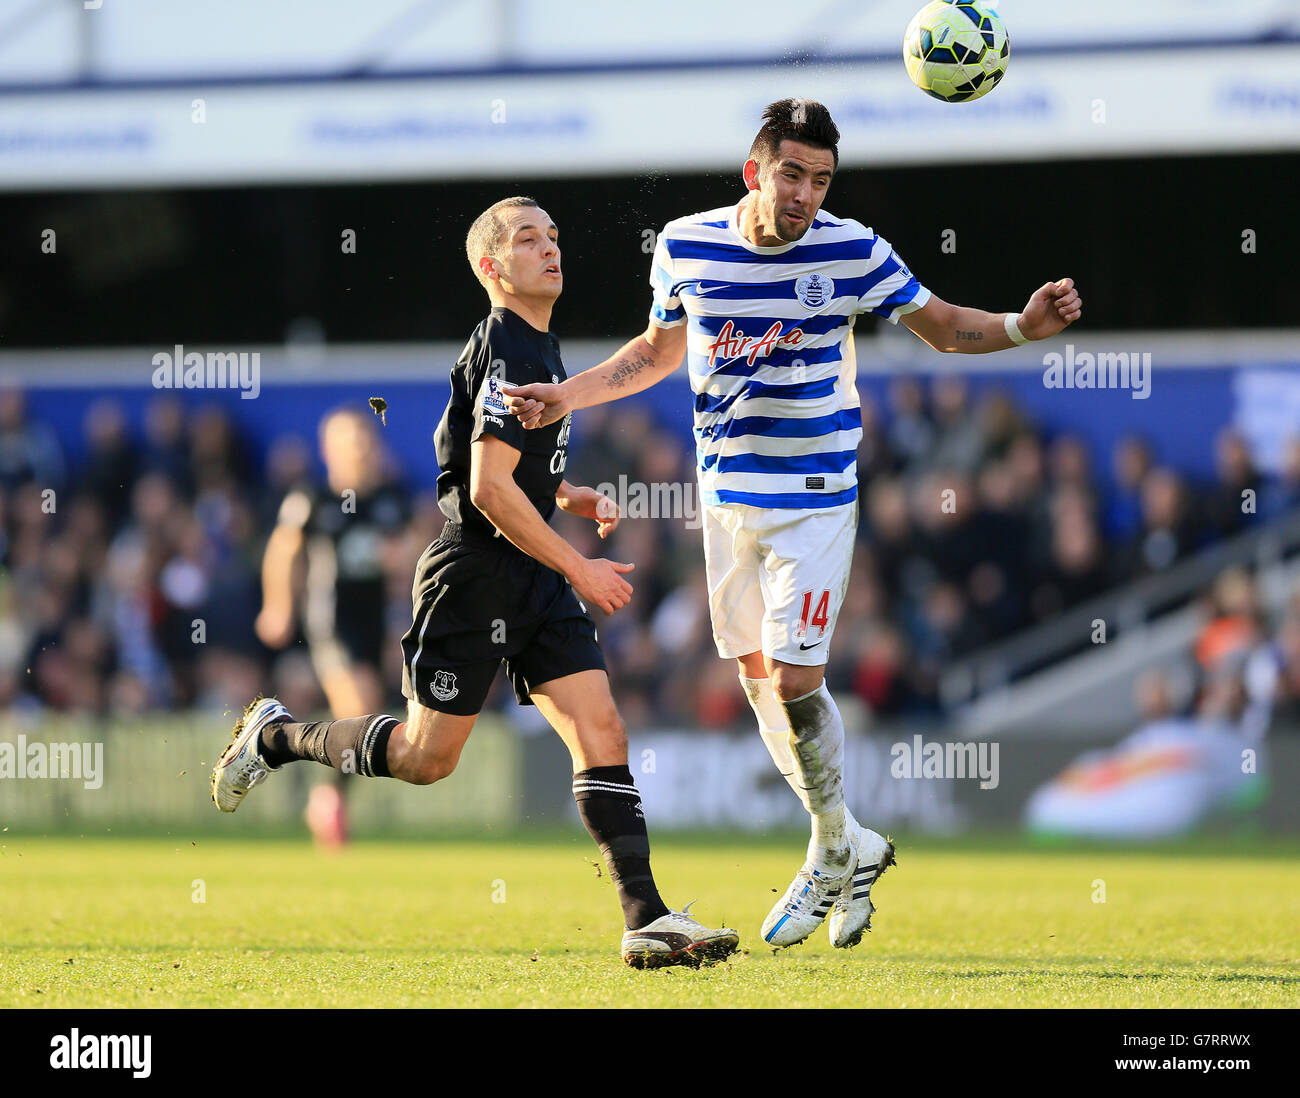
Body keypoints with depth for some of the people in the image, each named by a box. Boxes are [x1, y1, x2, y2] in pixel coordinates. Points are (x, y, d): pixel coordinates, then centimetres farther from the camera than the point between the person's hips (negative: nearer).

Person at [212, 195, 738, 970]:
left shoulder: (539, 348, 15)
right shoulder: (505, 350, -16)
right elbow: (490, 487, -22)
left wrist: (578, 499, 11)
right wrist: (578, 569, -18)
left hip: (531, 579, 9)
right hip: (475, 576, -9)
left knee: (602, 732, -5)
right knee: (427, 757, 2)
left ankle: (648, 920, -12)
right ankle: (278, 737, 25)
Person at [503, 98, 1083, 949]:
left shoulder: (850, 251, -10)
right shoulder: (685, 246, -3)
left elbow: (943, 326, 0)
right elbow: (659, 350, 15)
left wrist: (1022, 327, -18)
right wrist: (567, 395, 8)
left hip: (815, 495, -4)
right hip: (727, 490, 4)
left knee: (794, 678, -12)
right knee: (758, 677, 8)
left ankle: (832, 854, 9)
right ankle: (851, 846, 27)